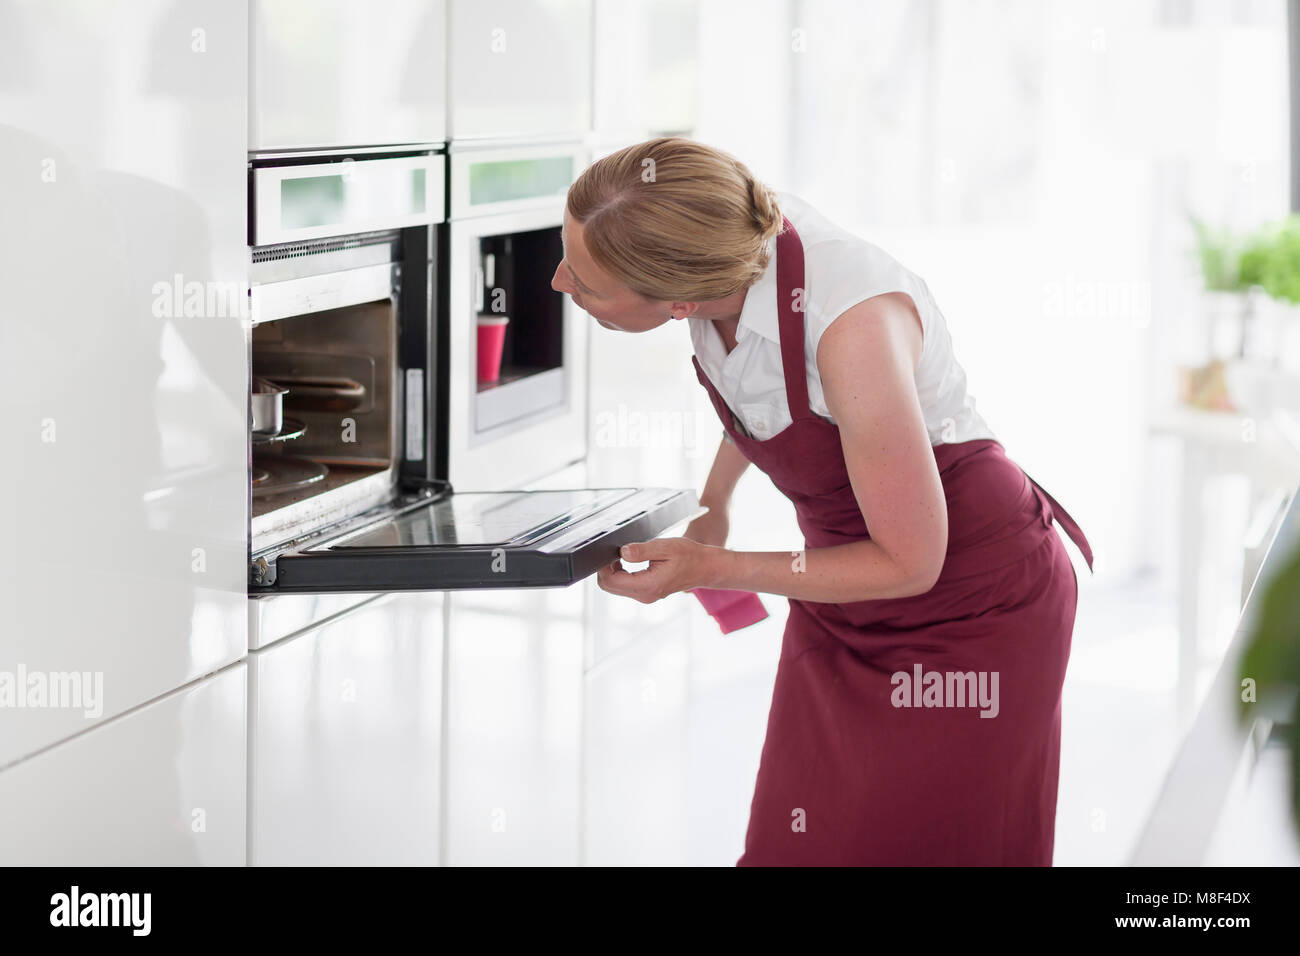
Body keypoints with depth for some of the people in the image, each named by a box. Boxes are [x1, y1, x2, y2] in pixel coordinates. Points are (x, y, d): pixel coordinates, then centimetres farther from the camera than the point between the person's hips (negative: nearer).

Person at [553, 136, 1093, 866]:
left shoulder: (852, 324, -36)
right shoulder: (728, 237, -16)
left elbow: (910, 563, -24)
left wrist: (715, 570, -22)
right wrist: (712, 504, 13)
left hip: (974, 602, -6)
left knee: (920, 848, -1)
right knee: (798, 846, 7)